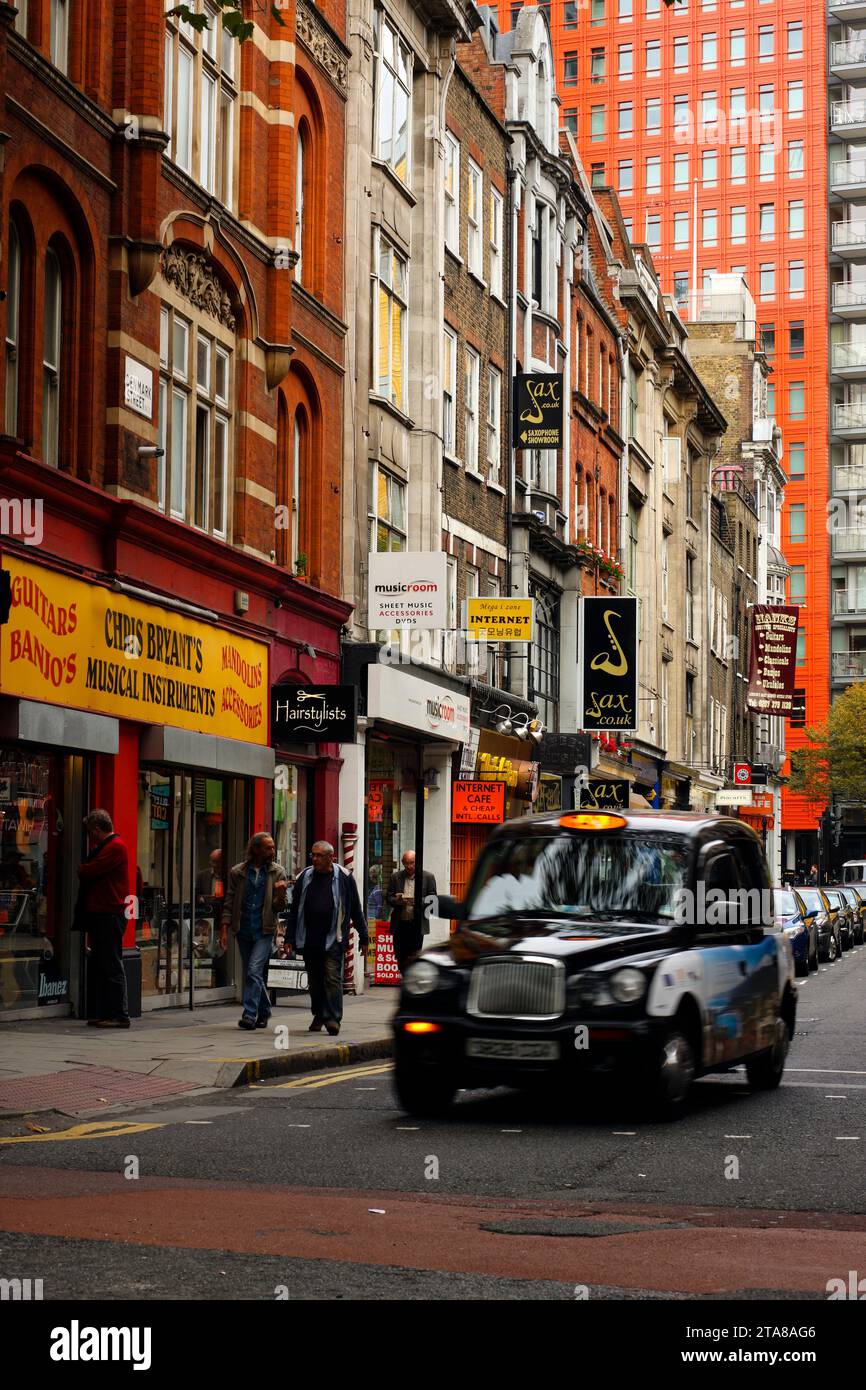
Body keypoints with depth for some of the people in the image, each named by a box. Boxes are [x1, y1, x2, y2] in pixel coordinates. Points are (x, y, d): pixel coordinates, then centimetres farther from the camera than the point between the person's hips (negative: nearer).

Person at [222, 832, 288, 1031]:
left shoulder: (277, 873, 2)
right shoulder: (238, 872, 3)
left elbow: (278, 907, 1)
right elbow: (229, 901, 6)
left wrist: (281, 895, -20)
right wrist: (225, 927, -1)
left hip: (264, 931, -3)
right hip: (243, 930, 3)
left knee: (254, 971, -15)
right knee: (253, 975, 10)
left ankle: (250, 1015, -14)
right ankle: (263, 1013, 23)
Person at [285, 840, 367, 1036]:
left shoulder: (343, 878, 0)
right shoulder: (304, 878, 9)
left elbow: (356, 910, 5)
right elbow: (294, 910, 13)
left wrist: (363, 937, 4)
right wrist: (290, 938, 9)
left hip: (333, 939, -4)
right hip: (309, 939, 4)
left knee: (332, 977, -11)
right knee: (315, 981, 10)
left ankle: (333, 1018, -10)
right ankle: (319, 1016, 23)